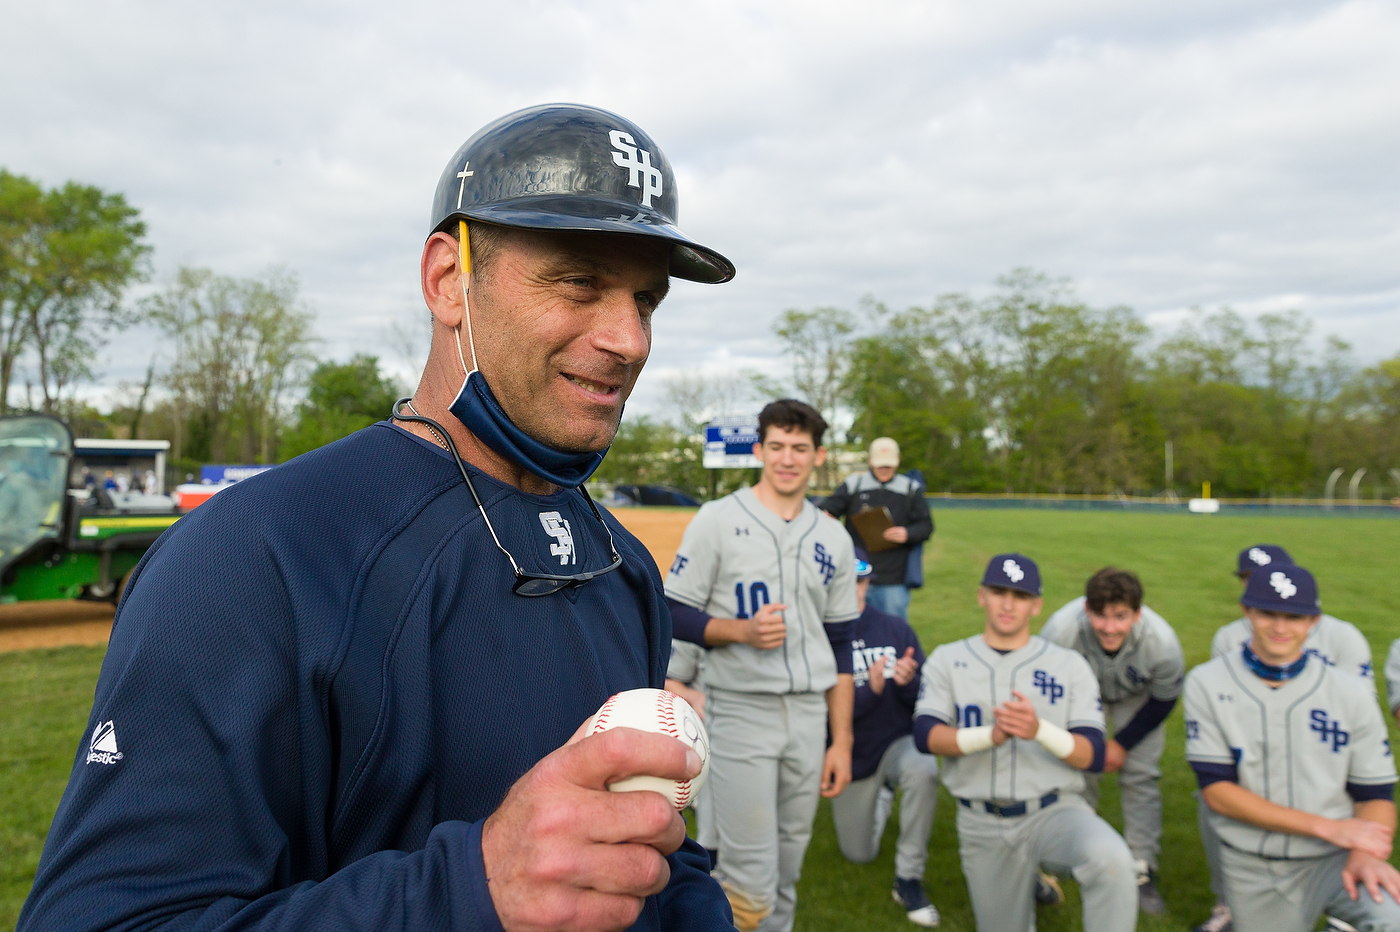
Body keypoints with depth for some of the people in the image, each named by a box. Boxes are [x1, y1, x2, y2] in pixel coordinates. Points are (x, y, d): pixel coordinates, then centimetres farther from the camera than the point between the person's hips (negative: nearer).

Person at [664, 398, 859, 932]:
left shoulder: (834, 538, 10)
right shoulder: (717, 520, -3)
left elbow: (839, 645, 12)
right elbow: (673, 614, -3)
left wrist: (841, 742, 9)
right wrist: (741, 631, -20)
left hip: (810, 714, 5)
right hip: (741, 712, -4)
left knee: (785, 876, 13)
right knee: (752, 884, -6)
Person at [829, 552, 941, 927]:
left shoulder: (895, 629, -8)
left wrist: (908, 682, -29)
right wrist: (870, 690, -35)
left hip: (898, 741, 0)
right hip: (851, 758, 0)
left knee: (923, 770, -36)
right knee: (859, 855, 14)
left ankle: (908, 879, -17)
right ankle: (881, 795, 46)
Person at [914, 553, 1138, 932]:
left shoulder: (1070, 665, 4)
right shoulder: (948, 660, 4)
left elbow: (1094, 756, -5)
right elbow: (925, 735, -10)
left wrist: (1040, 731, -25)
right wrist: (991, 735, -27)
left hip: (1054, 811, -2)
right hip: (982, 826, 2)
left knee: (1110, 858, -33)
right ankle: (1027, 880, 42)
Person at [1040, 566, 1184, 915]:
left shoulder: (1162, 643, -36)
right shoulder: (1061, 630, -39)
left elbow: (1164, 700, -14)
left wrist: (1122, 743, -11)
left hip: (1137, 699, 0)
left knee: (1140, 775, -4)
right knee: (1078, 769, 1)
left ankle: (1142, 871, 11)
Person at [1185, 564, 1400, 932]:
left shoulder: (1350, 693, -1)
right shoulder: (1207, 684, -6)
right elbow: (1217, 791, -10)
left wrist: (1364, 855, -18)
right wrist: (1327, 827, -16)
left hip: (1333, 860, 0)